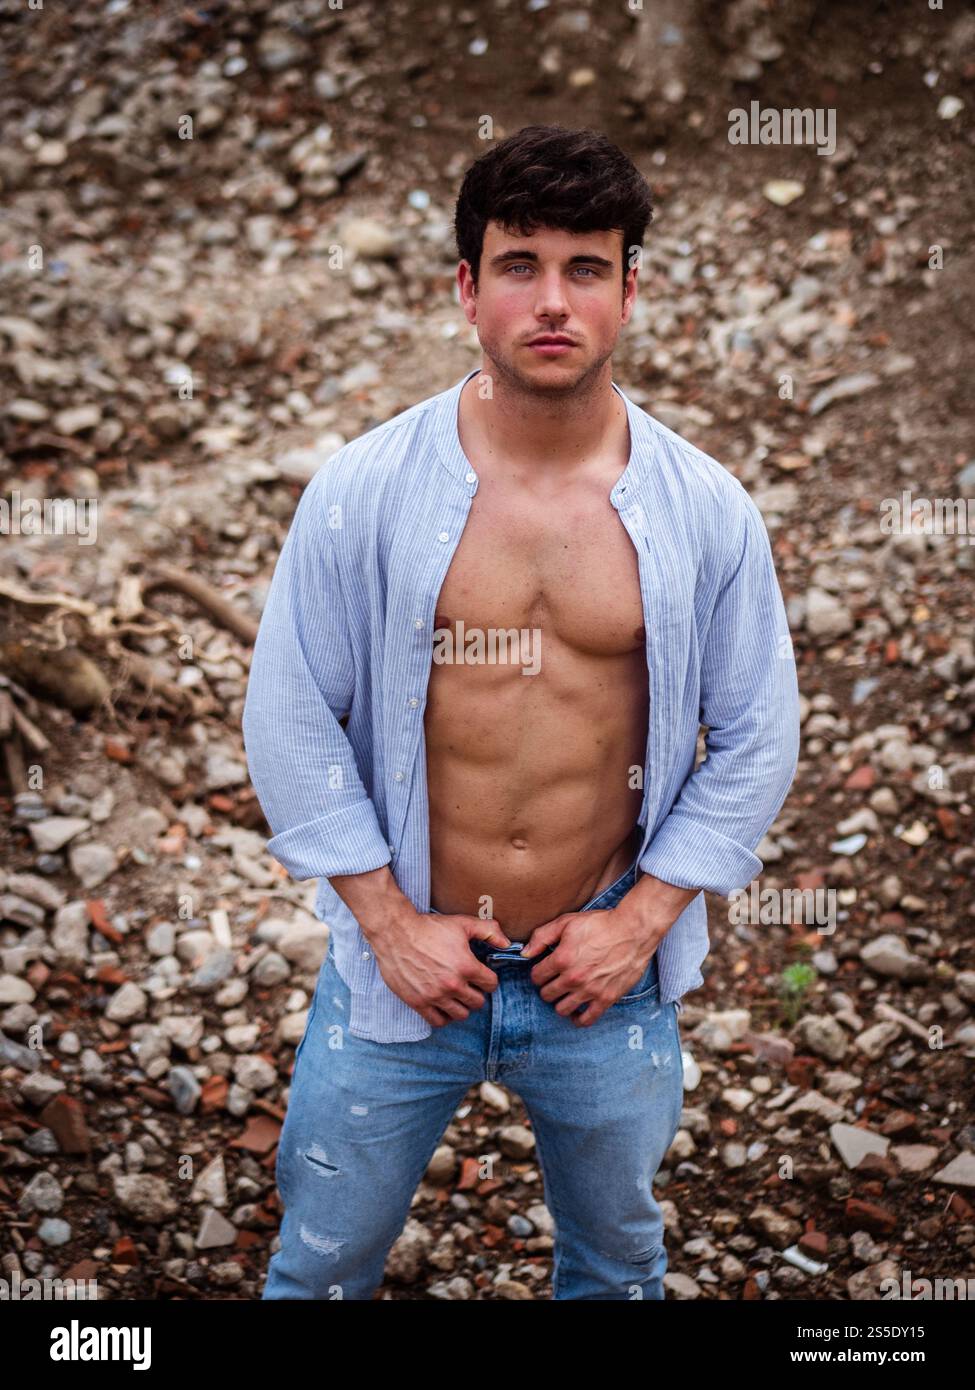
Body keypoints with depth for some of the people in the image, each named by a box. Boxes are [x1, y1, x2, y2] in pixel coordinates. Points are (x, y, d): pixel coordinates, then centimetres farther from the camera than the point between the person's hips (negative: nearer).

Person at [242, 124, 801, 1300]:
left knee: (616, 1257, 25)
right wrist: (390, 922, -10)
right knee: (324, 1259, 19)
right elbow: (291, 718, -7)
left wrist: (640, 919, -8)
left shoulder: (707, 513, -9)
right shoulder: (361, 491, -12)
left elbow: (756, 739, -1)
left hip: (608, 980, 1)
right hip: (404, 969, -1)